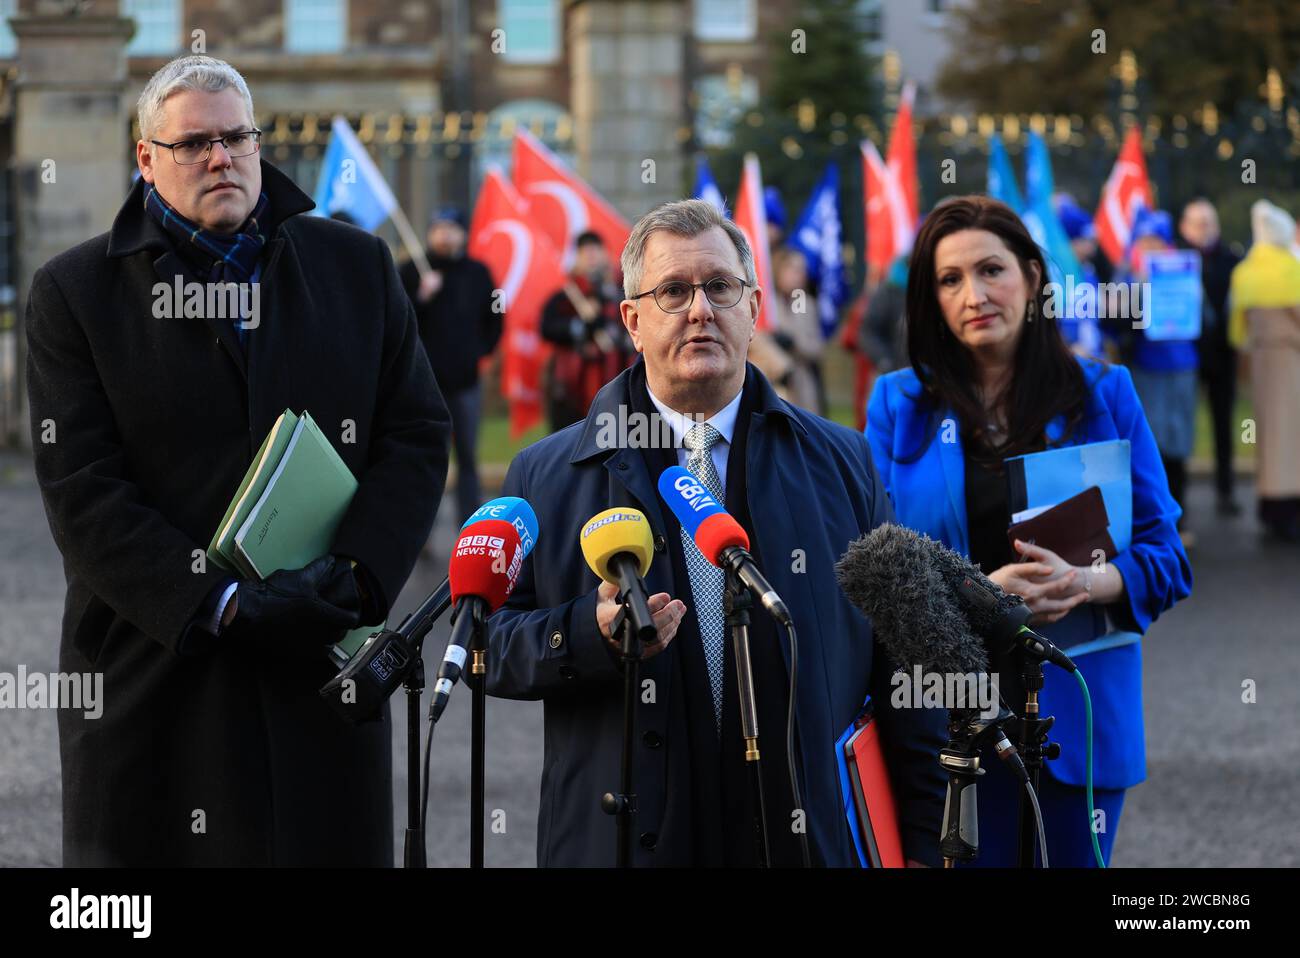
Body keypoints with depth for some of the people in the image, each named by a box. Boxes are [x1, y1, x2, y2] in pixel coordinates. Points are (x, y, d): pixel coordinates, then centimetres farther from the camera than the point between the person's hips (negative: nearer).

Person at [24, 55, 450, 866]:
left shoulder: (356, 266, 9)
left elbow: (417, 436, 5)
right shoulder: (75, 291, 2)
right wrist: (219, 606, -16)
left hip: (322, 664, 2)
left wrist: (355, 577, -12)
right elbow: (82, 493, -6)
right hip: (152, 671, -1)